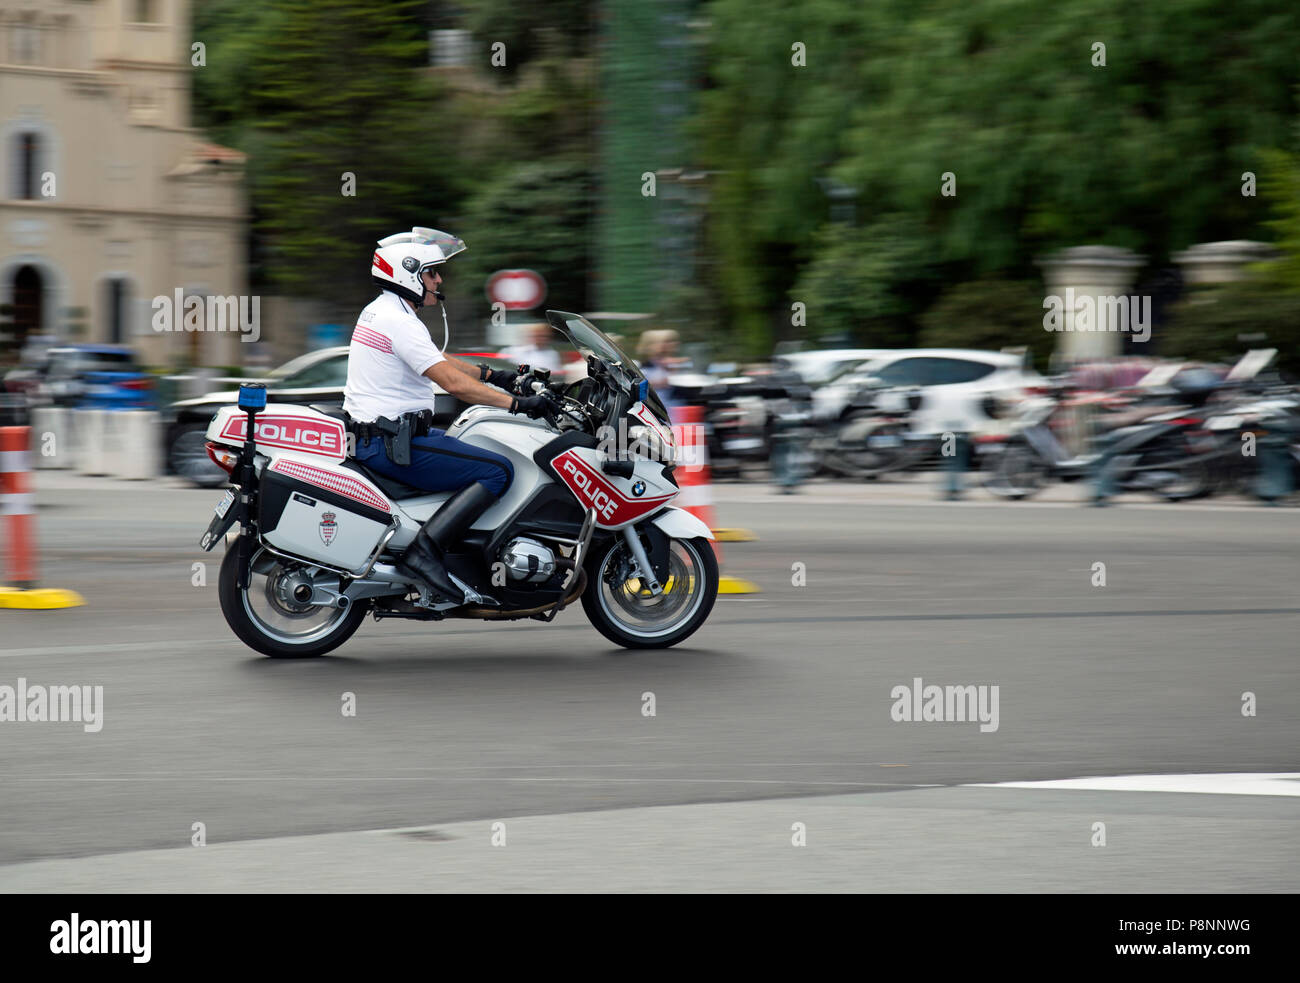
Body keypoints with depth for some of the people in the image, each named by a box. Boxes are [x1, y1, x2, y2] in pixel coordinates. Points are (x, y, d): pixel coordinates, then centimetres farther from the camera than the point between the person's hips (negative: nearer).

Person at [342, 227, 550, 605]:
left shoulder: (379, 310, 15)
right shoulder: (399, 321, -17)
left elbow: (440, 360, 24)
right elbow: (453, 382, -23)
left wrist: (493, 376, 19)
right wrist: (516, 403, -20)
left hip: (369, 434, 11)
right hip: (392, 443, -11)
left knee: (475, 451, 26)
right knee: (498, 471, -14)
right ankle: (423, 552, -20)